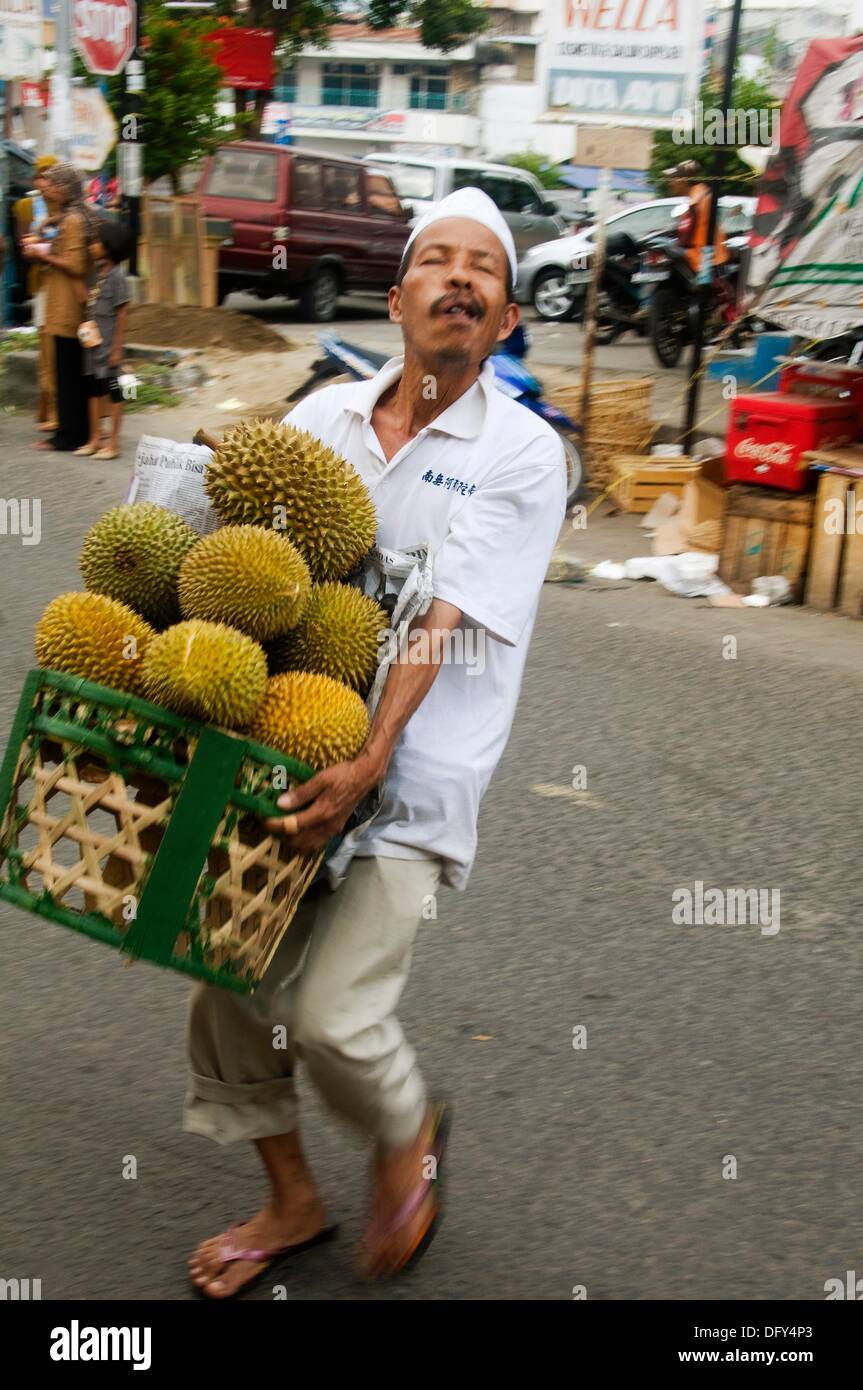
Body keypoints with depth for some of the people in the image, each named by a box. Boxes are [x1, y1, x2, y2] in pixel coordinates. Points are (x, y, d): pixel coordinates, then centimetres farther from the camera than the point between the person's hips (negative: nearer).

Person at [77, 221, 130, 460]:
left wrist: (117, 348, -13)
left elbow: (122, 315, -12)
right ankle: (95, 439, 20)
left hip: (108, 344, -8)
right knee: (93, 388, 12)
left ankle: (113, 443, 6)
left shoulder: (116, 276, -12)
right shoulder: (96, 273, 9)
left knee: (113, 390, 1)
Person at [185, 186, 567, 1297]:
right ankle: (292, 1203, 31)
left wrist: (369, 760, -25)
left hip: (409, 776, -4)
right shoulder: (325, 414, 8)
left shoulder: (521, 454, -6)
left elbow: (442, 622, -16)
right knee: (228, 987, 6)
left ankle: (409, 1136, 25)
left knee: (332, 1015, -11)